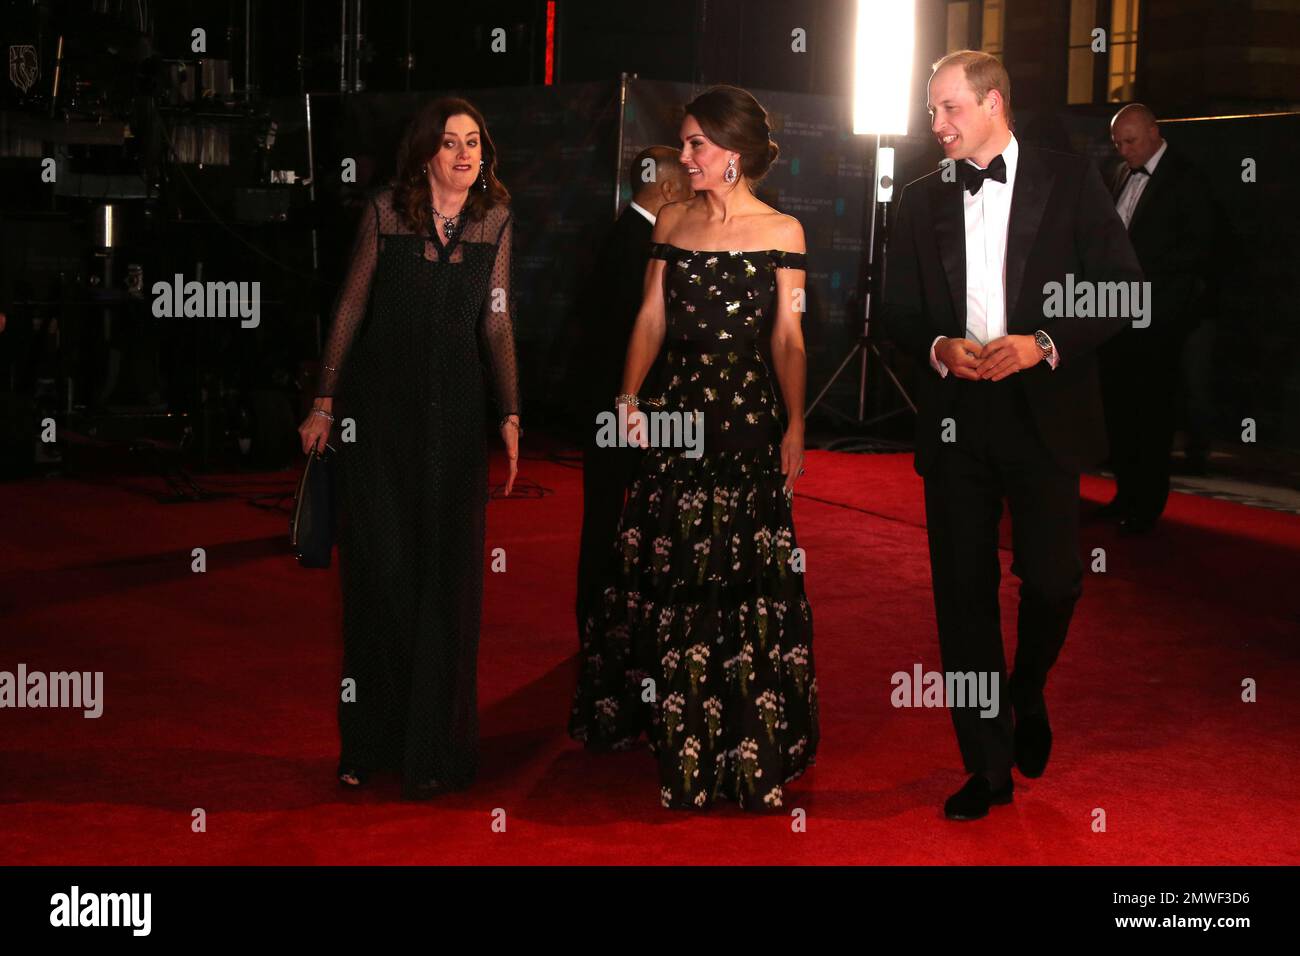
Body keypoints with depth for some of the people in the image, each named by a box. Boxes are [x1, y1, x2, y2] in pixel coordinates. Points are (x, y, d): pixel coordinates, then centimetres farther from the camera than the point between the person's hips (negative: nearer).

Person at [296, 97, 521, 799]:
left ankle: (433, 750, 11)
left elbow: (497, 324, 7)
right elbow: (351, 309, 2)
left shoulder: (495, 222, 4)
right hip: (379, 402, -1)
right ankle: (369, 741, 15)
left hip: (454, 410, 1)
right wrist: (325, 404, 1)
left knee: (447, 570, 1)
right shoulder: (386, 213, -2)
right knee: (378, 563, 3)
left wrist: (510, 414, 1)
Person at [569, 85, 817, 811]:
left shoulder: (782, 232, -1)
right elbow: (652, 319, 8)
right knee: (667, 565, 10)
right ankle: (675, 722, 27)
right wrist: (630, 397, -6)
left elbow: (789, 338, -2)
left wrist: (796, 425, -13)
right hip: (679, 408, 3)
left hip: (749, 413, -3)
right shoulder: (672, 222, 8)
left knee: (748, 573, -1)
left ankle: (751, 741, 11)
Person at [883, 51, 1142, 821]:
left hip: (1045, 416, -2)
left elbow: (1123, 290, -2)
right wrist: (939, 347, -9)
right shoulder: (922, 200, 10)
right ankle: (988, 767, 14)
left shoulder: (1070, 182, 0)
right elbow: (900, 311, 13)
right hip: (955, 419, 3)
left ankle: (1028, 698, 31)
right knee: (964, 592, 3)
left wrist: (1045, 344, -16)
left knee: (1053, 578, -3)